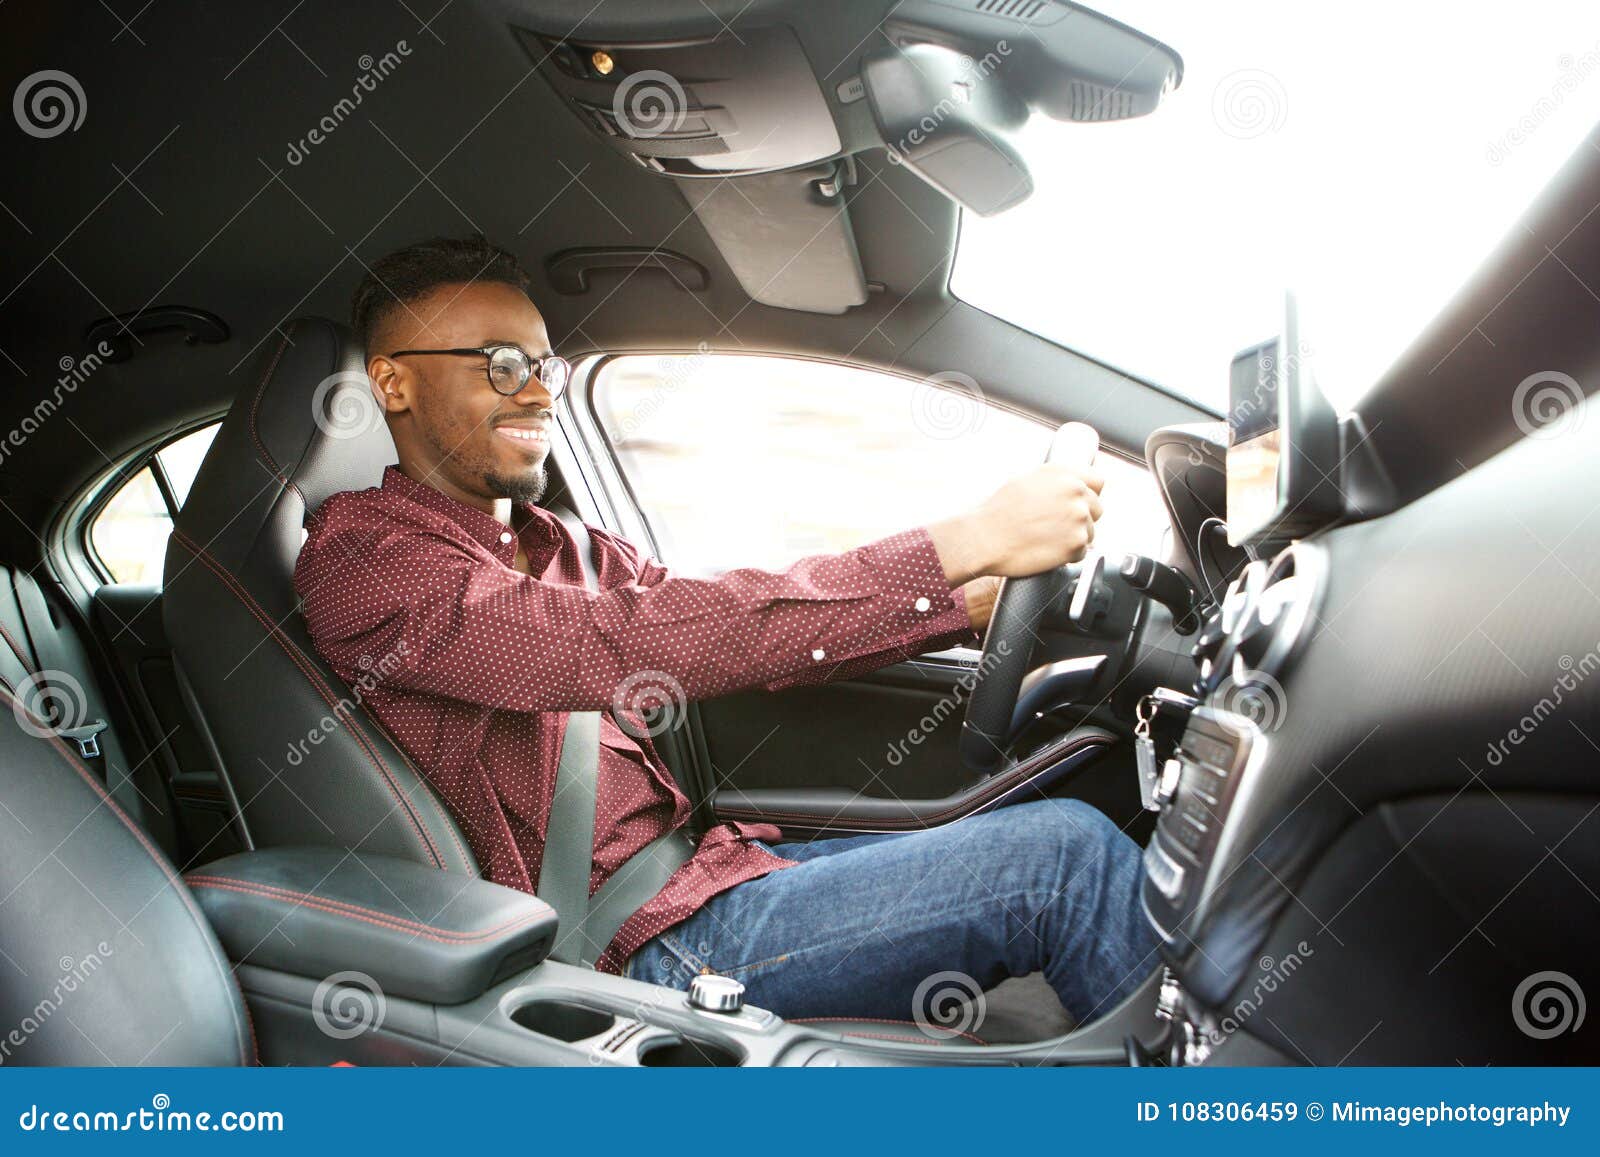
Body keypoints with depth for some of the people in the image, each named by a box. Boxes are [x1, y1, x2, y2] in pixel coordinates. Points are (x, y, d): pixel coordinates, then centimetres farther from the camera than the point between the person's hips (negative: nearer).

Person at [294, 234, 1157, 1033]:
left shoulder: (569, 551, 17)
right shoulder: (366, 557, -12)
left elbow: (750, 630, 8)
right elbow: (614, 645, -28)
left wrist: (977, 599, -9)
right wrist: (962, 547, -29)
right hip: (643, 945, -8)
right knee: (1066, 858, -15)